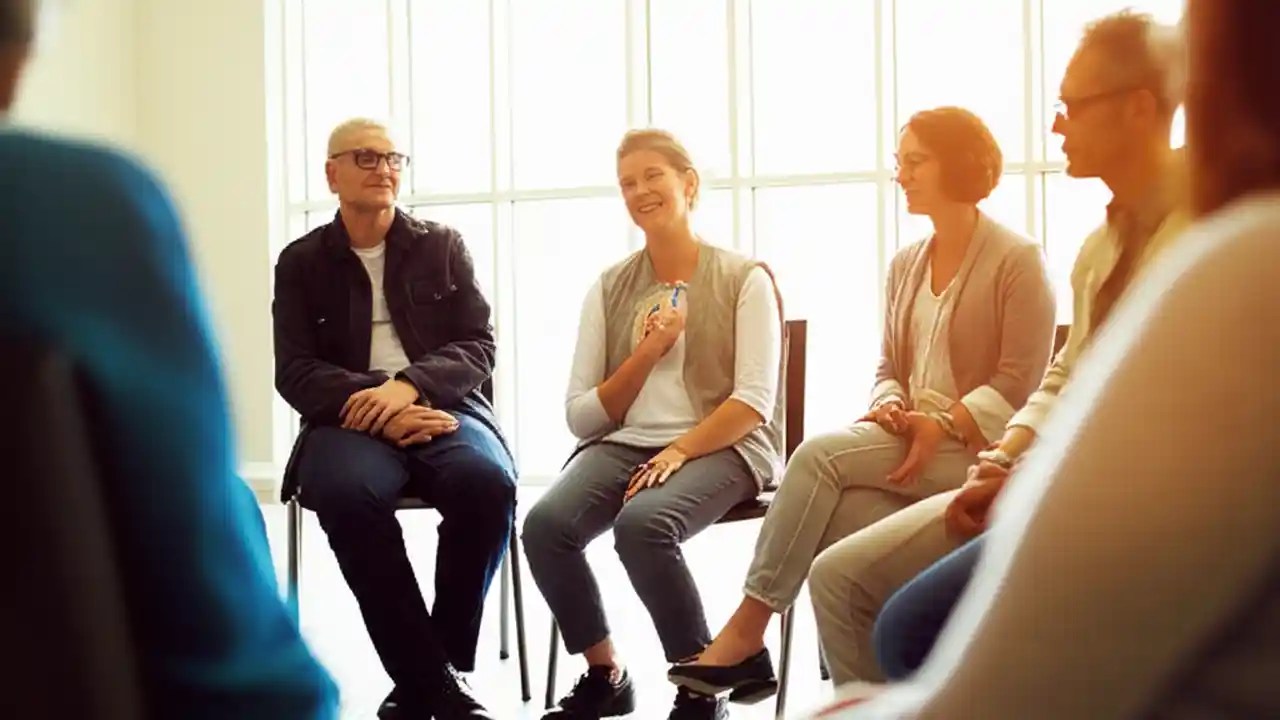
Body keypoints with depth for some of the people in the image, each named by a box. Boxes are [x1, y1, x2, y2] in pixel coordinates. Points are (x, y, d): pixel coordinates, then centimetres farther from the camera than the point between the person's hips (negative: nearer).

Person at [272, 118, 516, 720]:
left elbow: (478, 348, 6)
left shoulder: (442, 246, 14)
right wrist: (378, 408, -17)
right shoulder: (301, 261, 11)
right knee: (347, 491, -37)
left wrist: (409, 385, -16)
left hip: (443, 408, 1)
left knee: (488, 481, -34)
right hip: (351, 417, -1)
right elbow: (296, 373, 1)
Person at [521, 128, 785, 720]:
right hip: (622, 444, 4)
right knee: (545, 524, -27)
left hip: (721, 448, -4)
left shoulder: (744, 278, 3)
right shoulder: (609, 288, 13)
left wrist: (679, 450, -20)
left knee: (642, 523, -36)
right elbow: (581, 416, 7)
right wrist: (647, 353, -6)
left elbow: (754, 402, -6)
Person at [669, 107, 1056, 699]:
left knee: (820, 454, -26)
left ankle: (748, 629, -24)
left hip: (976, 447, -6)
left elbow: (1019, 384, -10)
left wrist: (942, 426, -22)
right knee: (838, 520, -28)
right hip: (908, 445, 6)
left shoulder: (1016, 260, -3)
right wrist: (889, 408, -7)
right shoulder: (905, 265, 17)